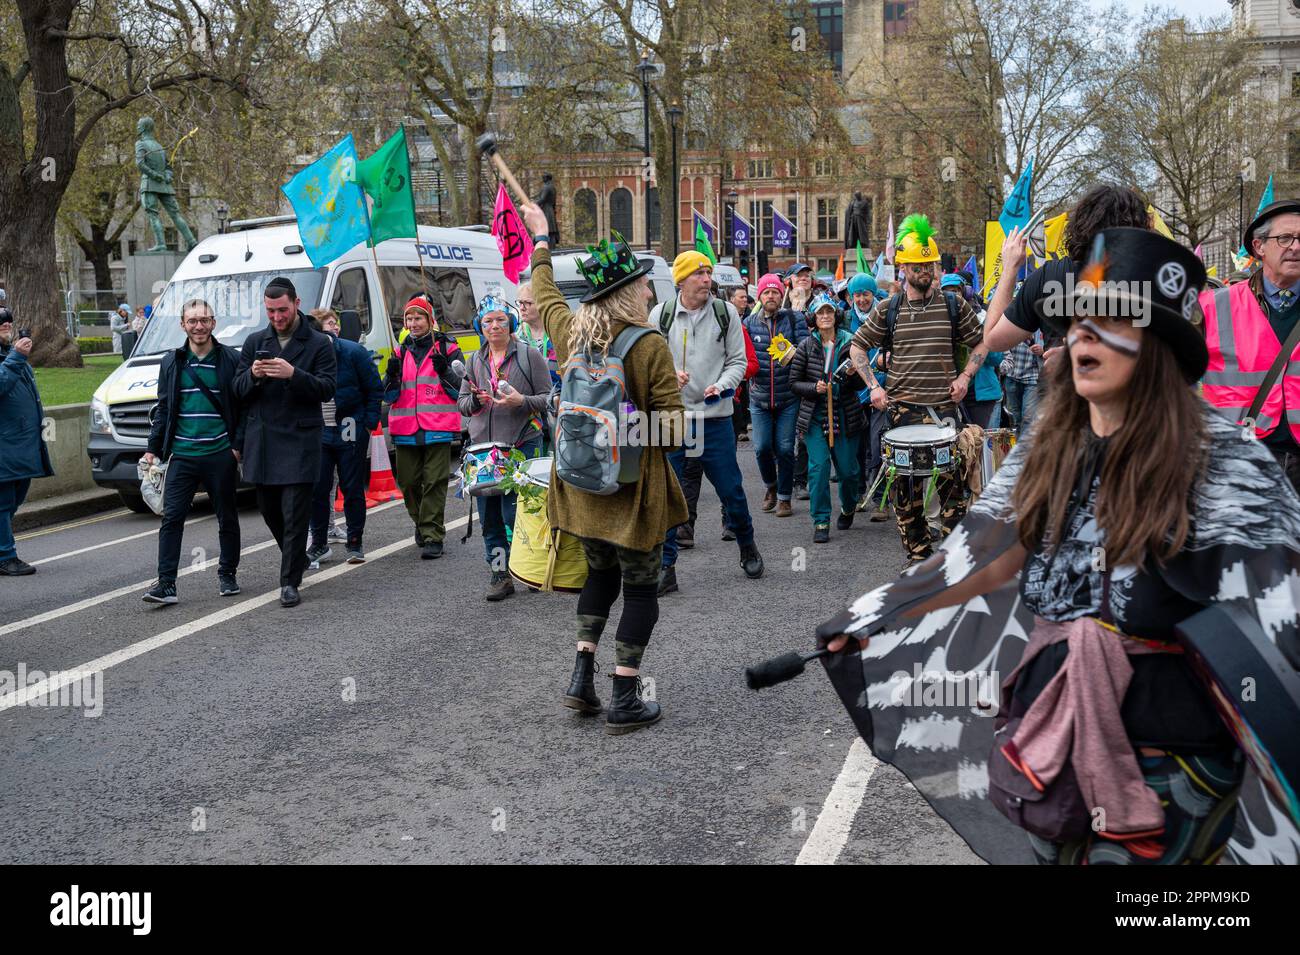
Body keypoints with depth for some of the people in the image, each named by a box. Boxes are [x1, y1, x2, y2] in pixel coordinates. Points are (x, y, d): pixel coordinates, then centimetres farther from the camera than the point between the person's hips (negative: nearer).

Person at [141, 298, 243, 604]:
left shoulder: (231, 360, 1)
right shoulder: (172, 361, 10)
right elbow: (163, 409, 15)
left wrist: (238, 445, -6)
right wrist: (153, 448, 10)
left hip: (221, 455, -2)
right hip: (182, 455, 2)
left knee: (227, 518, 8)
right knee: (171, 518, -5)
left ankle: (227, 575, 23)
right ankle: (166, 584, -4)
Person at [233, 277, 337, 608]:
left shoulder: (319, 344, 1)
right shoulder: (255, 342, 12)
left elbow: (327, 389, -9)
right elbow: (239, 391, 10)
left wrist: (293, 374, -23)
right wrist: (253, 375, -12)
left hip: (299, 440, -4)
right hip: (261, 440, 5)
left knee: (295, 514, -5)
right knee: (269, 510, 13)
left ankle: (290, 582, 0)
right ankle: (296, 559, 35)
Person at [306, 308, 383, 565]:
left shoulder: (353, 352, -8)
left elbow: (375, 389, -3)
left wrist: (369, 423, -7)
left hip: (350, 433, -3)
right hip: (318, 433, 3)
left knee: (353, 489, 5)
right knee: (317, 489, 3)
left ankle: (355, 544, 15)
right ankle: (319, 544, 15)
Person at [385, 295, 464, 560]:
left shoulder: (447, 349, 5)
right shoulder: (400, 352, 16)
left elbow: (460, 389, 0)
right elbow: (389, 396, 13)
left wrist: (445, 370, -16)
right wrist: (392, 374, -7)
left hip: (438, 429, -4)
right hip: (405, 429, 4)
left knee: (435, 482, -9)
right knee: (408, 482, 6)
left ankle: (432, 537, -7)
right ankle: (422, 524, 29)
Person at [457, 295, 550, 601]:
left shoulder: (529, 355, 0)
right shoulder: (475, 360, 14)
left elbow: (548, 398, 0)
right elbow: (462, 403, 16)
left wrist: (522, 401, -17)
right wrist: (476, 400, -6)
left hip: (522, 444, -5)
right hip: (483, 446, 5)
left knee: (515, 514, -7)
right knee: (489, 517, 6)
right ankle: (499, 574, 15)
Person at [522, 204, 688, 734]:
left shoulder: (570, 333, -1)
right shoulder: (650, 347, -17)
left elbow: (545, 294, 21)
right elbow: (673, 430, -18)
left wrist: (540, 238, 36)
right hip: (632, 489, -6)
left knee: (600, 574, 25)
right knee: (640, 588, 7)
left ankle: (582, 675, 19)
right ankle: (624, 701, 9)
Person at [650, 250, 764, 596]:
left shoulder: (726, 313, 2)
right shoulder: (661, 314, 1)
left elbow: (738, 360, 5)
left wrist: (721, 386, -13)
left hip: (715, 416, 0)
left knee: (730, 489, 7)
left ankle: (747, 547, 34)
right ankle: (666, 567, 10)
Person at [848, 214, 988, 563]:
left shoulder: (954, 305, 5)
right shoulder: (888, 309, 5)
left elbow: (981, 342, 15)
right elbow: (858, 346, 12)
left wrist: (965, 376, 0)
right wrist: (873, 386, 1)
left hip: (943, 408, -1)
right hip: (901, 409, 1)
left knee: (950, 481, -5)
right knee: (906, 486, 4)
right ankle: (917, 555, 15)